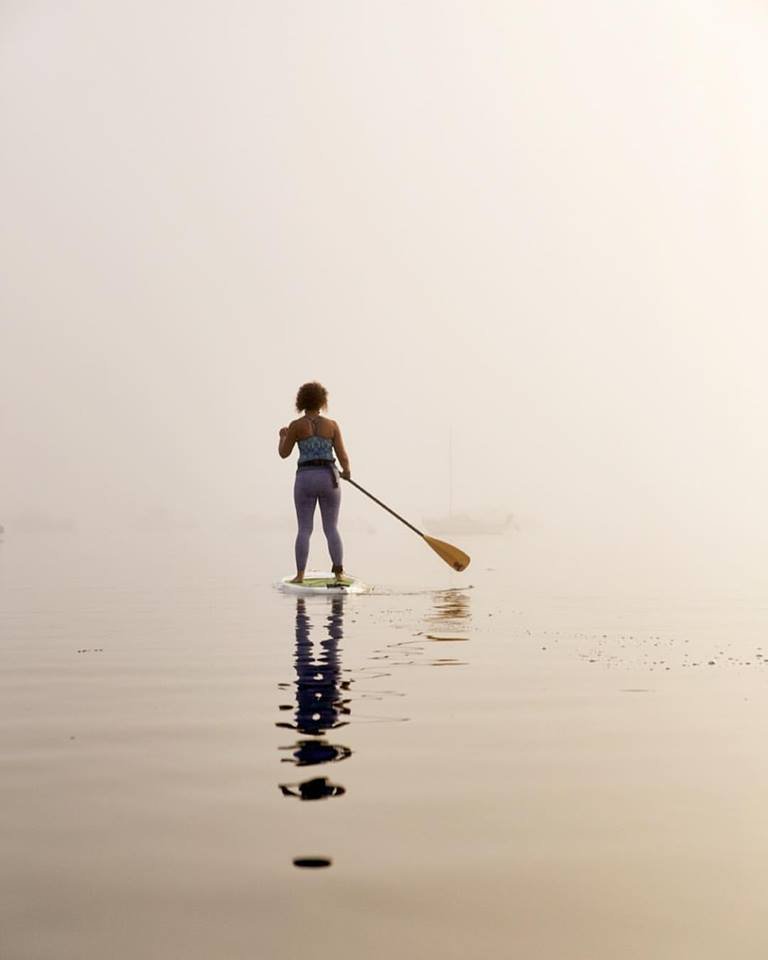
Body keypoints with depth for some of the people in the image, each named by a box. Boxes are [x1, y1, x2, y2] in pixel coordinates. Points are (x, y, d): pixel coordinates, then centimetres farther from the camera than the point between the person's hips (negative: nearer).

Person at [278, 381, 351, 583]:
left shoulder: (296, 425, -1)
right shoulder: (332, 425, 2)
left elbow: (284, 453, 7)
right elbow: (342, 456, 0)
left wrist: (283, 435, 27)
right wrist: (346, 471, 22)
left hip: (305, 479, -1)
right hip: (328, 478, 1)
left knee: (304, 529, 5)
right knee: (331, 529, 7)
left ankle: (300, 575, -1)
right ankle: (339, 574, 1)